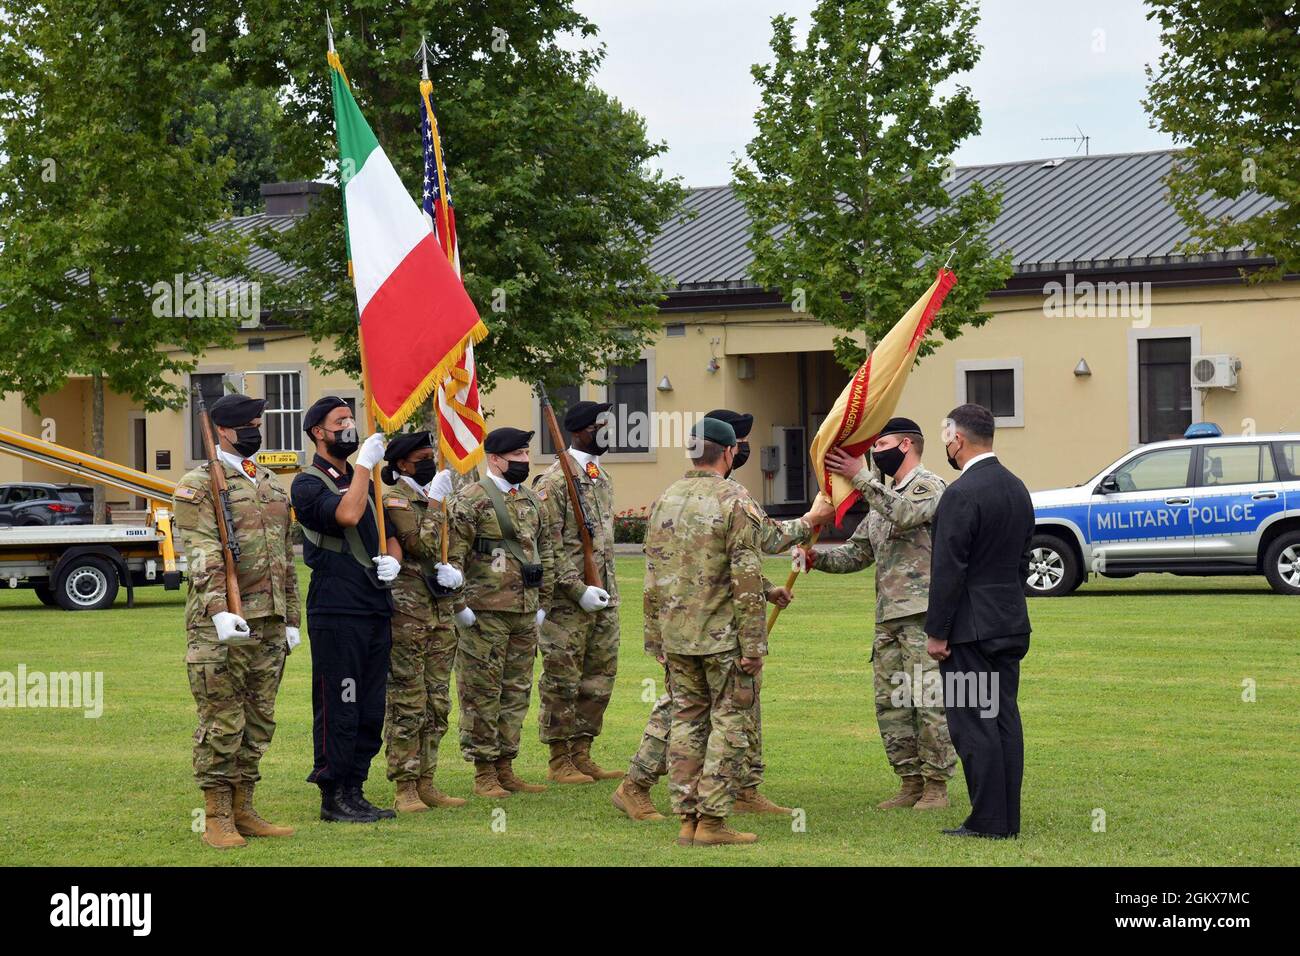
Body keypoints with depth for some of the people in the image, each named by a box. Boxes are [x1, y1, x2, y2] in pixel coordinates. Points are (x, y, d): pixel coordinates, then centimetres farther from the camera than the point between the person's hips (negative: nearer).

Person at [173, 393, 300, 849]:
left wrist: (291, 618, 18)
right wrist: (219, 610, -27)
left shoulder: (272, 486, 18)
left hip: (269, 623, 7)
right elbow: (202, 554, -16)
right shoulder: (199, 485, -5)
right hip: (221, 623, -7)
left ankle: (243, 810, 18)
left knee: (259, 722, 10)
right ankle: (217, 818, 2)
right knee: (222, 723, -4)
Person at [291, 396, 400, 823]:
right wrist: (364, 464, -19)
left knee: (370, 709, 10)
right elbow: (346, 515, -24)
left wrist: (391, 559, 3)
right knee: (337, 708, -6)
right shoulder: (308, 483, -6)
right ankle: (333, 798, 0)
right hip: (337, 611, -8)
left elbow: (387, 531, 24)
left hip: (377, 608, 8)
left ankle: (355, 792, 16)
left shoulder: (363, 480, 20)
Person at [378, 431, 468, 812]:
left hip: (440, 615, 8)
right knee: (407, 705, -6)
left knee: (438, 705, 10)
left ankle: (425, 783, 16)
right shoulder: (394, 498, -8)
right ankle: (405, 788, -2)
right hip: (406, 616, -8)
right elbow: (421, 545, -20)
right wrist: (434, 503, -16)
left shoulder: (437, 498, 17)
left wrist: (454, 572, 1)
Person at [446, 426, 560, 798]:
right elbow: (452, 555, -12)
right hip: (485, 613, -7)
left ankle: (505, 768, 18)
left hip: (525, 614, 7)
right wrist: (459, 604, -15)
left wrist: (543, 603, 16)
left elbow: (545, 554, 20)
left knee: (517, 692, 11)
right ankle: (484, 773, 3)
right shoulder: (470, 500, -9)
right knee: (482, 693, -2)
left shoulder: (532, 501, 14)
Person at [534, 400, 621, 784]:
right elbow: (548, 545, -16)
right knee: (562, 680, -1)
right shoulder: (554, 481, -12)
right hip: (567, 602, -8)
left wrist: (609, 587, 17)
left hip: (603, 598, 8)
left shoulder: (603, 478, 15)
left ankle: (582, 754, 19)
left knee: (600, 677, 11)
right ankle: (560, 761, 5)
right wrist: (579, 590, -19)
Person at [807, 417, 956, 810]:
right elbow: (857, 552, 22)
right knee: (890, 701, 8)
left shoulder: (929, 485, -3)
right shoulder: (882, 497, 23)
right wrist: (819, 558, 4)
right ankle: (911, 782, 15)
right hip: (888, 616, 9)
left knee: (929, 699, -7)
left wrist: (862, 477, -23)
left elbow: (905, 514, -24)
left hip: (923, 614, -9)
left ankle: (937, 785, -2)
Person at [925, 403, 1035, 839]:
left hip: (970, 626, -9)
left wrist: (936, 633, -13)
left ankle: (988, 821, -4)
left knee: (973, 723, -5)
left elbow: (949, 570, -17)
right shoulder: (1017, 488, 11)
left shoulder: (962, 494, -17)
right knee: (1005, 718, 10)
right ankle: (1008, 819, 13)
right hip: (1011, 623, 9)